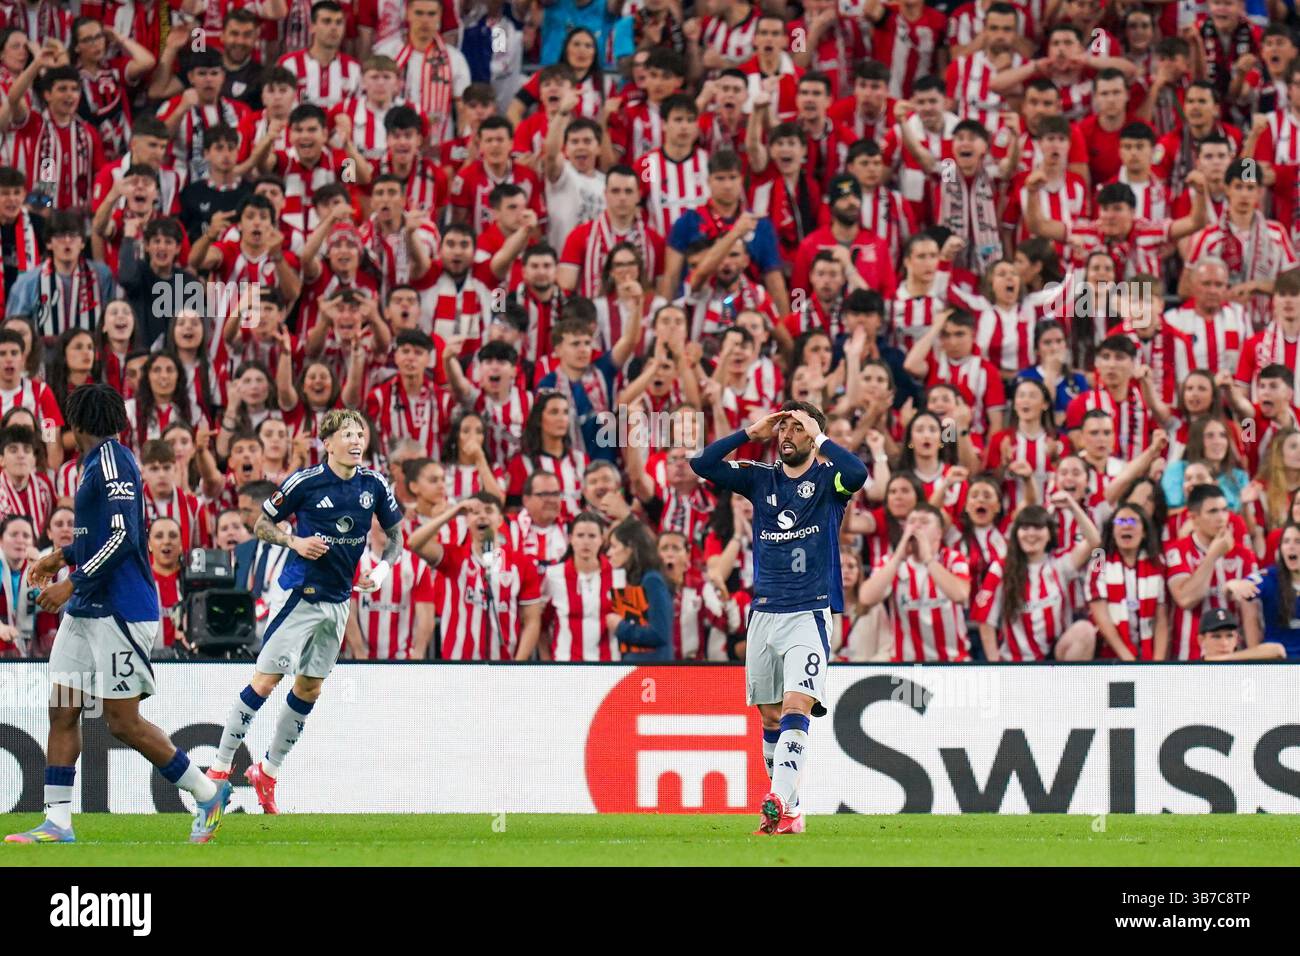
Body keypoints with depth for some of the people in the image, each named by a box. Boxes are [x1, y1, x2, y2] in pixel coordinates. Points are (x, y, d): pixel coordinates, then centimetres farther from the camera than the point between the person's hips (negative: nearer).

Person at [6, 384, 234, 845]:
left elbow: (122, 535, -22)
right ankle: (57, 823, 1)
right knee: (62, 711, 2)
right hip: (85, 611, 10)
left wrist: (71, 584, -22)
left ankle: (208, 792, 8)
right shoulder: (96, 462, 16)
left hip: (120, 611, -10)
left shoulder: (112, 460, -13)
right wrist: (60, 557, 32)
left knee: (123, 722, -6)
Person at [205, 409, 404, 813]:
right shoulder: (305, 482, -12)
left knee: (309, 690, 11)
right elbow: (261, 525, -2)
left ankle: (267, 772, 25)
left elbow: (395, 534, 13)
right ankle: (219, 769, -4)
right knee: (264, 682, -10)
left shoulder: (374, 484, 0)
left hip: (338, 601, 6)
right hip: (299, 595, -5)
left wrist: (384, 567, -6)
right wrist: (295, 542, -19)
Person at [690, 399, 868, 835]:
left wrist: (818, 437, -14)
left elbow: (858, 474, -23)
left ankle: (780, 804, -31)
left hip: (810, 614, -5)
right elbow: (702, 464, 3)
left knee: (795, 709, -19)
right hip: (764, 614, 5)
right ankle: (789, 811, 19)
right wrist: (750, 433, -3)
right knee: (770, 718, 9)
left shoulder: (827, 478, 0)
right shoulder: (760, 479, 11)